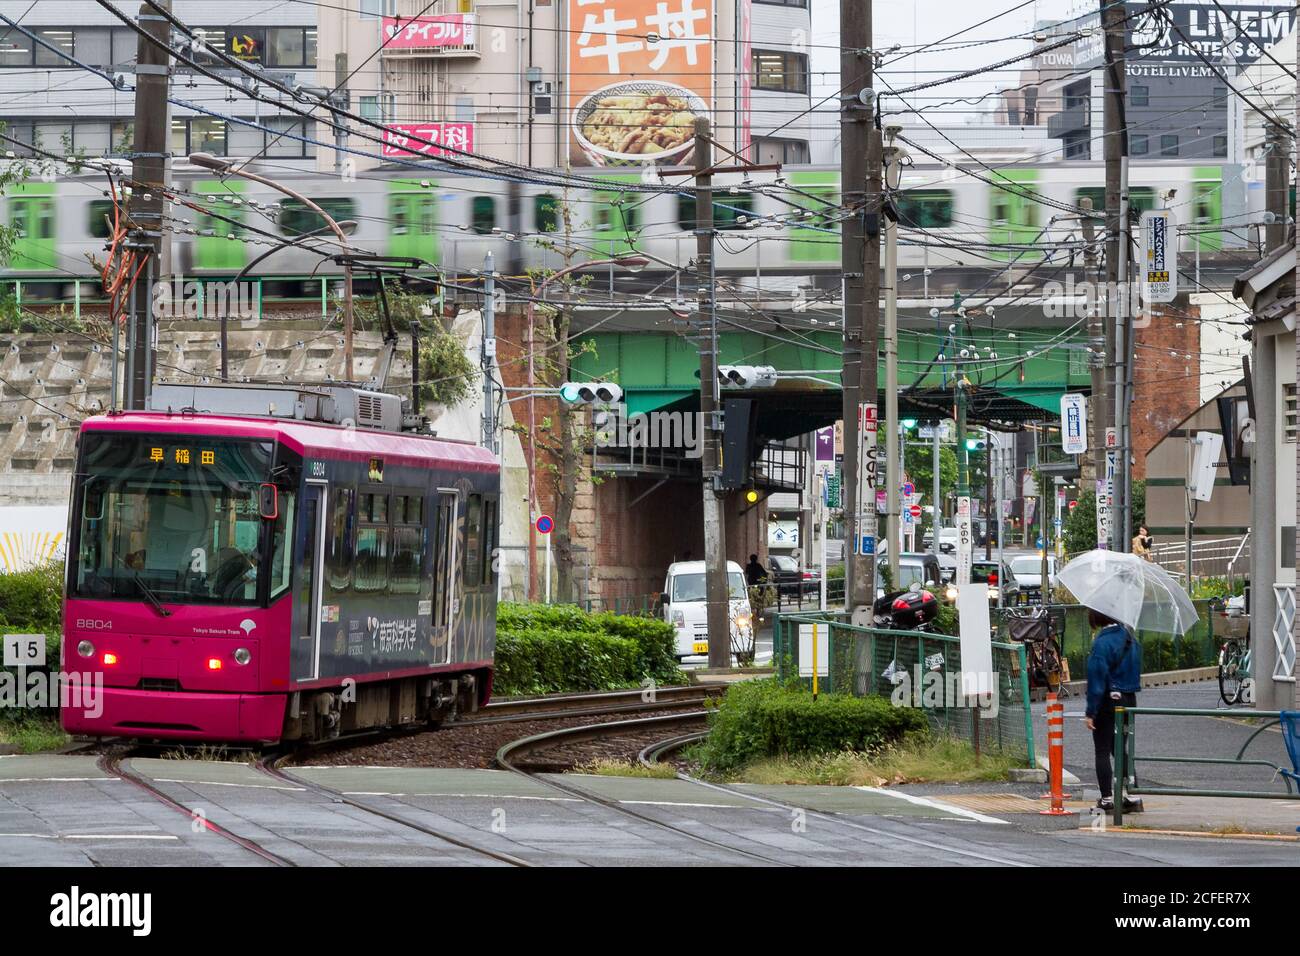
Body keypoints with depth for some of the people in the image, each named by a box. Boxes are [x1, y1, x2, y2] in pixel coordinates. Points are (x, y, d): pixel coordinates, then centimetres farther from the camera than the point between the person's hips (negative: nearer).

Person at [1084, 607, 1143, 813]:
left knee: (1102, 751, 2)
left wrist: (1091, 712, -15)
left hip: (1108, 702, -7)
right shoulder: (1128, 637, 7)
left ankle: (1107, 799, 1)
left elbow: (1097, 679, -18)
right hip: (1129, 699, 7)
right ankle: (1132, 797, 11)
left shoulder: (1102, 643, -17)